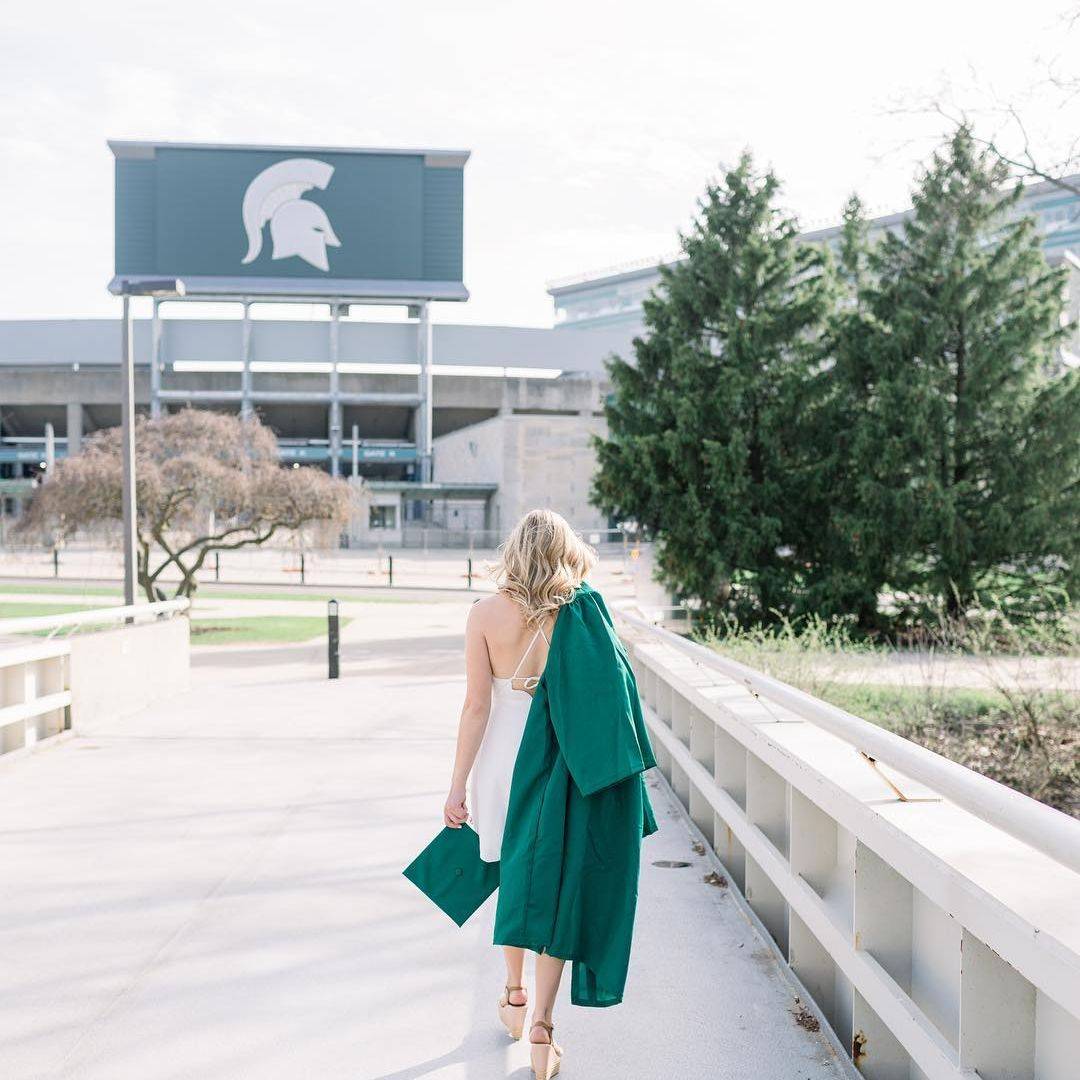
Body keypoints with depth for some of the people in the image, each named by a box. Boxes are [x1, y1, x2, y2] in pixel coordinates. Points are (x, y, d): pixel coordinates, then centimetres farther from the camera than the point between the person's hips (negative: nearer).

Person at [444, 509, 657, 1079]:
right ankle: (541, 1032, 6)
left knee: (516, 877, 22)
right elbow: (607, 696, -5)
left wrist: (458, 786, -3)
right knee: (555, 886, 6)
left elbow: (476, 706, -9)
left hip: (504, 760, 1)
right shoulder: (583, 614, -8)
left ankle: (514, 997, 36)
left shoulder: (485, 614, -9)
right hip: (560, 765, -1)